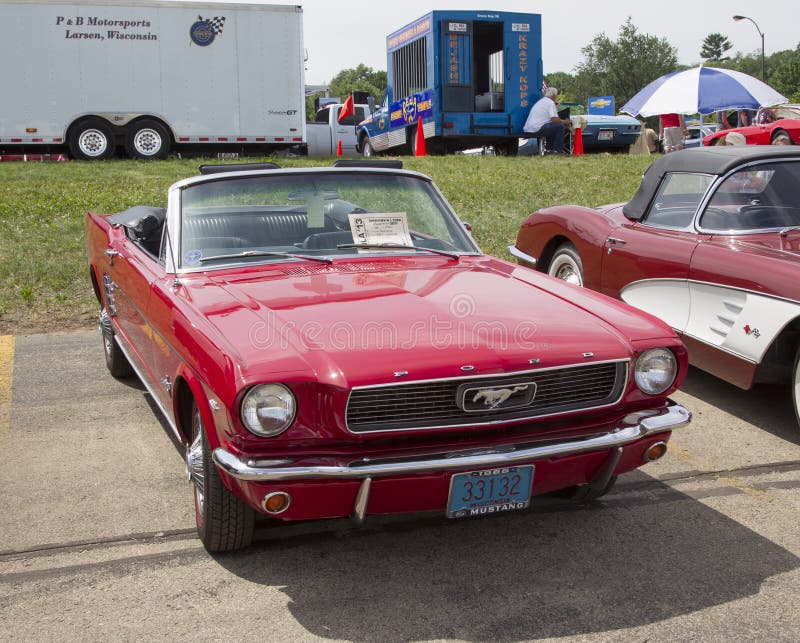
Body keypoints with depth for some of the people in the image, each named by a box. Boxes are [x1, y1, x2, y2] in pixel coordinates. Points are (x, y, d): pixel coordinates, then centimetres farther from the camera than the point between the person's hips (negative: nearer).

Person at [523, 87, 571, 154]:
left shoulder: (540, 101, 25)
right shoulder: (550, 103, -4)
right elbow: (554, 119, -12)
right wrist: (564, 122, 6)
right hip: (537, 129, -10)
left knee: (551, 127, 30)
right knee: (560, 126, -5)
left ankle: (550, 148, 29)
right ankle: (557, 149, -4)